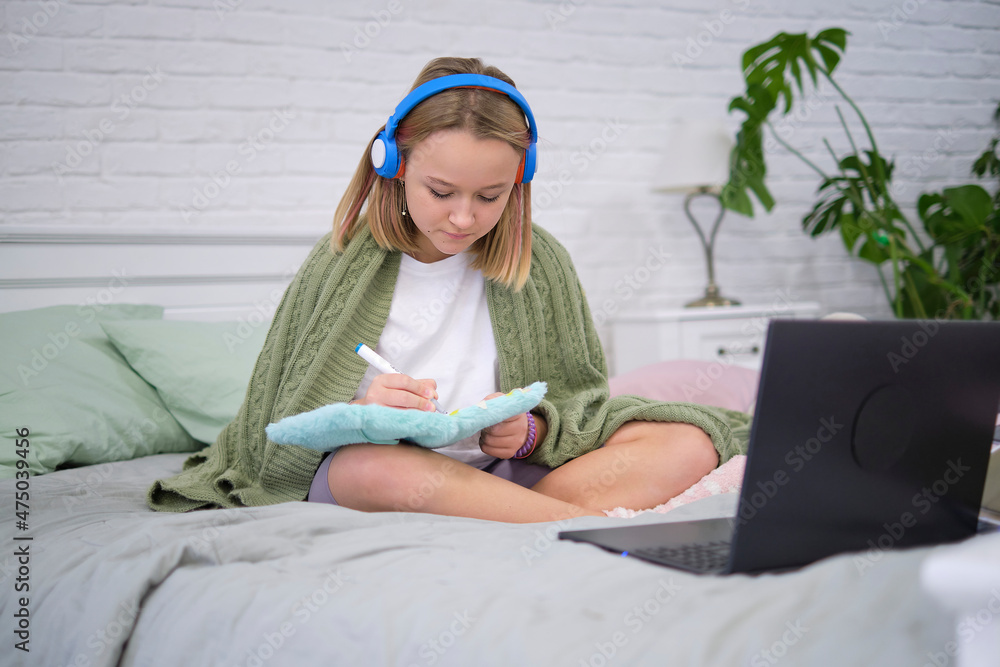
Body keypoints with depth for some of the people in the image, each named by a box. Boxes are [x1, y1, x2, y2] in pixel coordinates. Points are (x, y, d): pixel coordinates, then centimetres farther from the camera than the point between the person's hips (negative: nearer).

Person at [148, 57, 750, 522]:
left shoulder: (541, 263, 7)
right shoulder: (343, 263, 2)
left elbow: (580, 404, 11)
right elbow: (279, 427, 1)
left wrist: (532, 432, -14)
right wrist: (357, 415, -22)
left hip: (501, 470, 3)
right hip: (359, 467, -2)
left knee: (687, 443, -16)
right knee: (380, 468, -40)